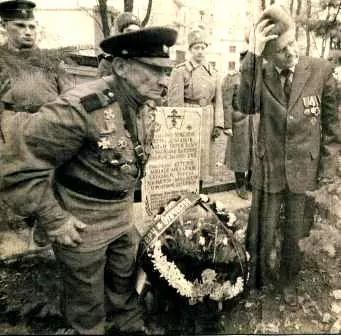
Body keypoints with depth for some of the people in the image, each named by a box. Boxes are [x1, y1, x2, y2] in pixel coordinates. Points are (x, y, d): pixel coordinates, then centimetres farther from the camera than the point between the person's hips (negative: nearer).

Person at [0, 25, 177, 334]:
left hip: (123, 218, 7)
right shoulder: (82, 108, -29)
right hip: (82, 224, -6)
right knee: (87, 302, 17)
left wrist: (125, 202, 15)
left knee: (125, 282, 26)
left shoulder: (144, 108, -3)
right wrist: (54, 220, -20)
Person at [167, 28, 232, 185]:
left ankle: (204, 178, 25)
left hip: (207, 119, 4)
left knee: (205, 152, 11)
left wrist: (218, 124, 4)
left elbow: (218, 100, 10)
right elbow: (174, 101, -8)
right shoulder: (180, 71, -4)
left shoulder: (213, 72, 11)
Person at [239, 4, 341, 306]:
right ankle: (258, 280, 39)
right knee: (263, 234, 12)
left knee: (294, 234, 17)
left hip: (303, 169, 1)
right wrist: (252, 56, -31)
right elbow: (247, 106, -26)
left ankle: (289, 281, 42)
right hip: (269, 168, 0)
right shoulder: (261, 74, -7)